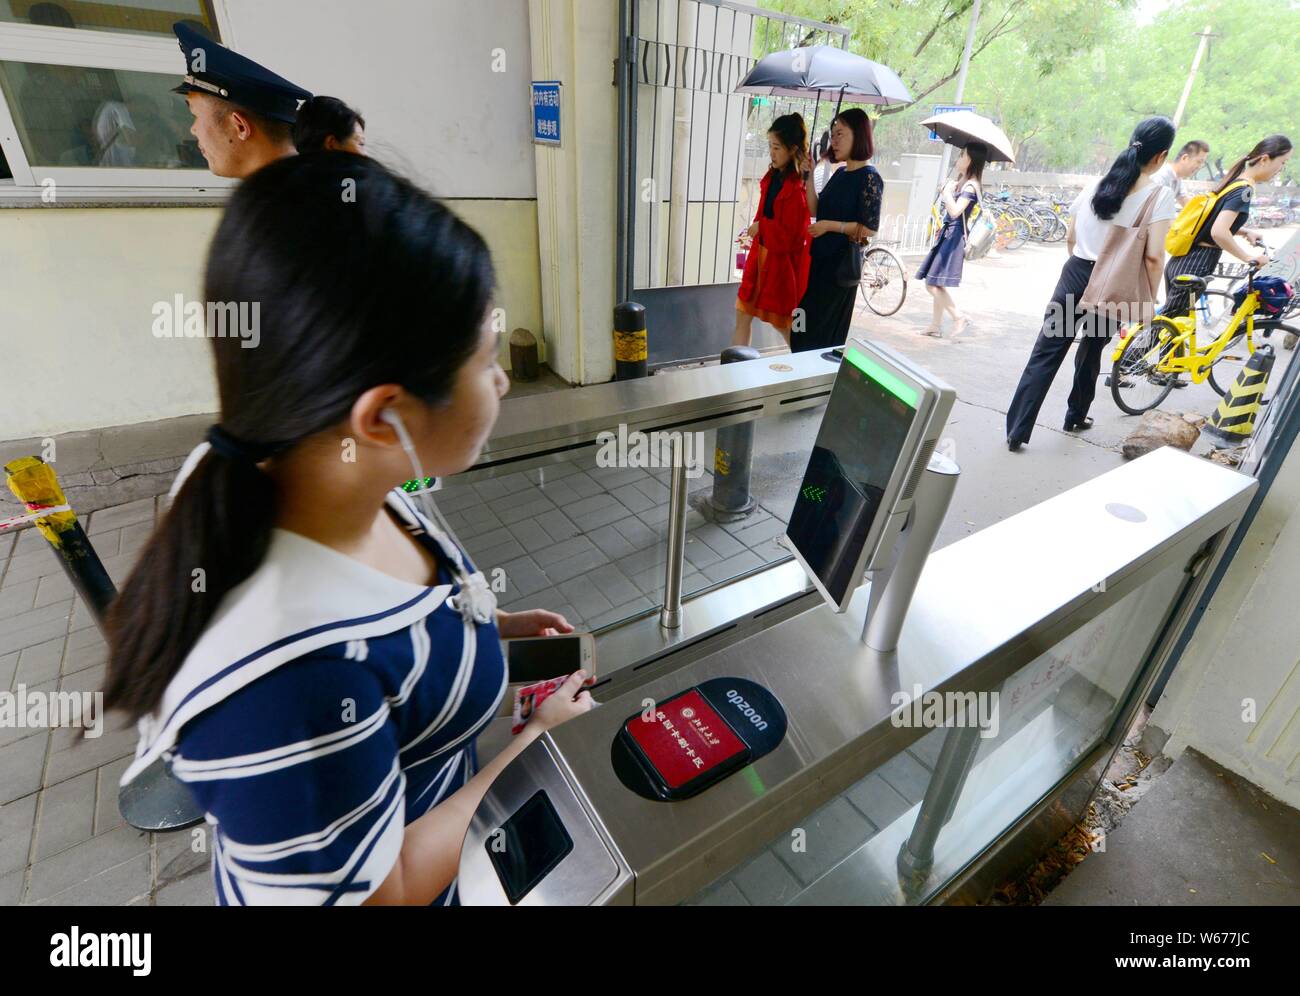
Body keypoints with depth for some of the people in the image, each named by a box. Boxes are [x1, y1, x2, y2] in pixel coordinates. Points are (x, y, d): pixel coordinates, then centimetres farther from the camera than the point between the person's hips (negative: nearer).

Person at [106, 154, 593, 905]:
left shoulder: (342, 489, -17)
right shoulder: (285, 683, -42)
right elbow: (379, 892, -25)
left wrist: (490, 627, -6)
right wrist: (535, 731, -20)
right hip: (421, 878, -5)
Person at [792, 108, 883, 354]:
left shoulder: (869, 178, -11)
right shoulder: (839, 174, 11)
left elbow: (870, 228, -15)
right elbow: (815, 210, 7)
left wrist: (830, 226, -18)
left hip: (842, 262, -8)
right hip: (821, 258, 8)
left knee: (824, 329, 0)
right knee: (806, 323, 12)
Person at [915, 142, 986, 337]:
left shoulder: (971, 185, -14)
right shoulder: (959, 181, 14)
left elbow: (955, 211, -26)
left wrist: (947, 190, -17)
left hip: (954, 237, -10)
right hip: (946, 234, 10)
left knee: (934, 284, -12)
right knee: (935, 284, 12)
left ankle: (958, 317, -3)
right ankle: (934, 325, 19)